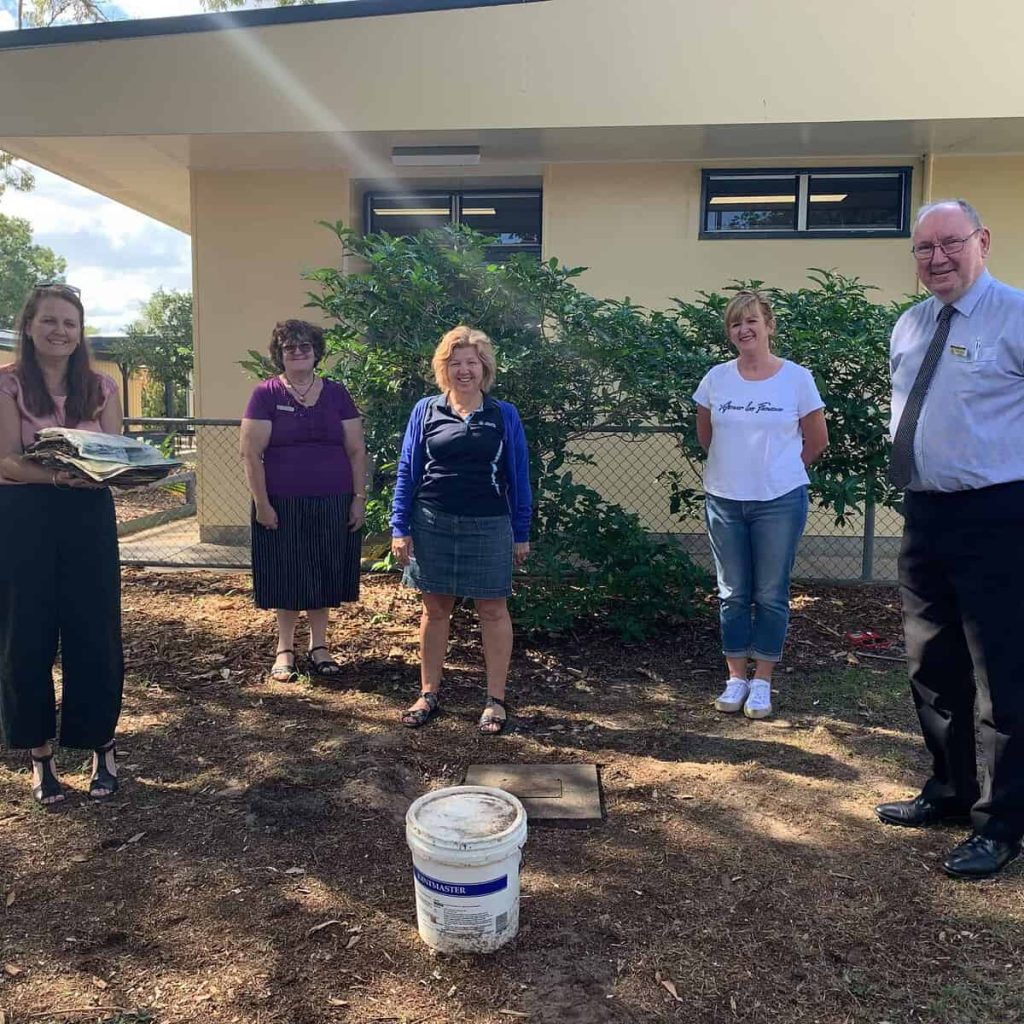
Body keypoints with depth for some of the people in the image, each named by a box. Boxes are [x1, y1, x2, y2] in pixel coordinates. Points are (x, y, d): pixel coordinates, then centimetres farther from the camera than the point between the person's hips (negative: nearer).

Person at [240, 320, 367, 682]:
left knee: (325, 576, 11)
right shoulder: (266, 394, -2)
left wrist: (359, 497, 0)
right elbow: (251, 453, -6)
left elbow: (356, 450, 6)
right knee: (286, 578, 7)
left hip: (332, 505, 2)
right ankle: (285, 649, 23)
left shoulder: (336, 393, 6)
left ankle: (319, 647, 25)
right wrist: (262, 503, -11)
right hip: (282, 506, -2)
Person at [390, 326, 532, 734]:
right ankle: (428, 695, 23)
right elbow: (407, 472, 4)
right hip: (433, 524, 1)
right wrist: (400, 528, -2)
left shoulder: (505, 416, 2)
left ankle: (496, 700, 16)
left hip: (489, 527, -1)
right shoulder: (425, 411, 3)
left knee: (493, 610, 4)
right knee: (435, 609, 10)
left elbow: (518, 477, 4)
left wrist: (522, 534, 2)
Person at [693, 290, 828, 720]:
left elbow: (817, 441, 5)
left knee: (770, 595, 5)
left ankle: (762, 682, 17)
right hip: (724, 500, 2)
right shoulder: (716, 378, 1)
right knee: (732, 594, 8)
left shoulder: (796, 378, -5)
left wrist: (778, 470, 11)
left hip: (779, 501, -2)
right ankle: (736, 678, 20)